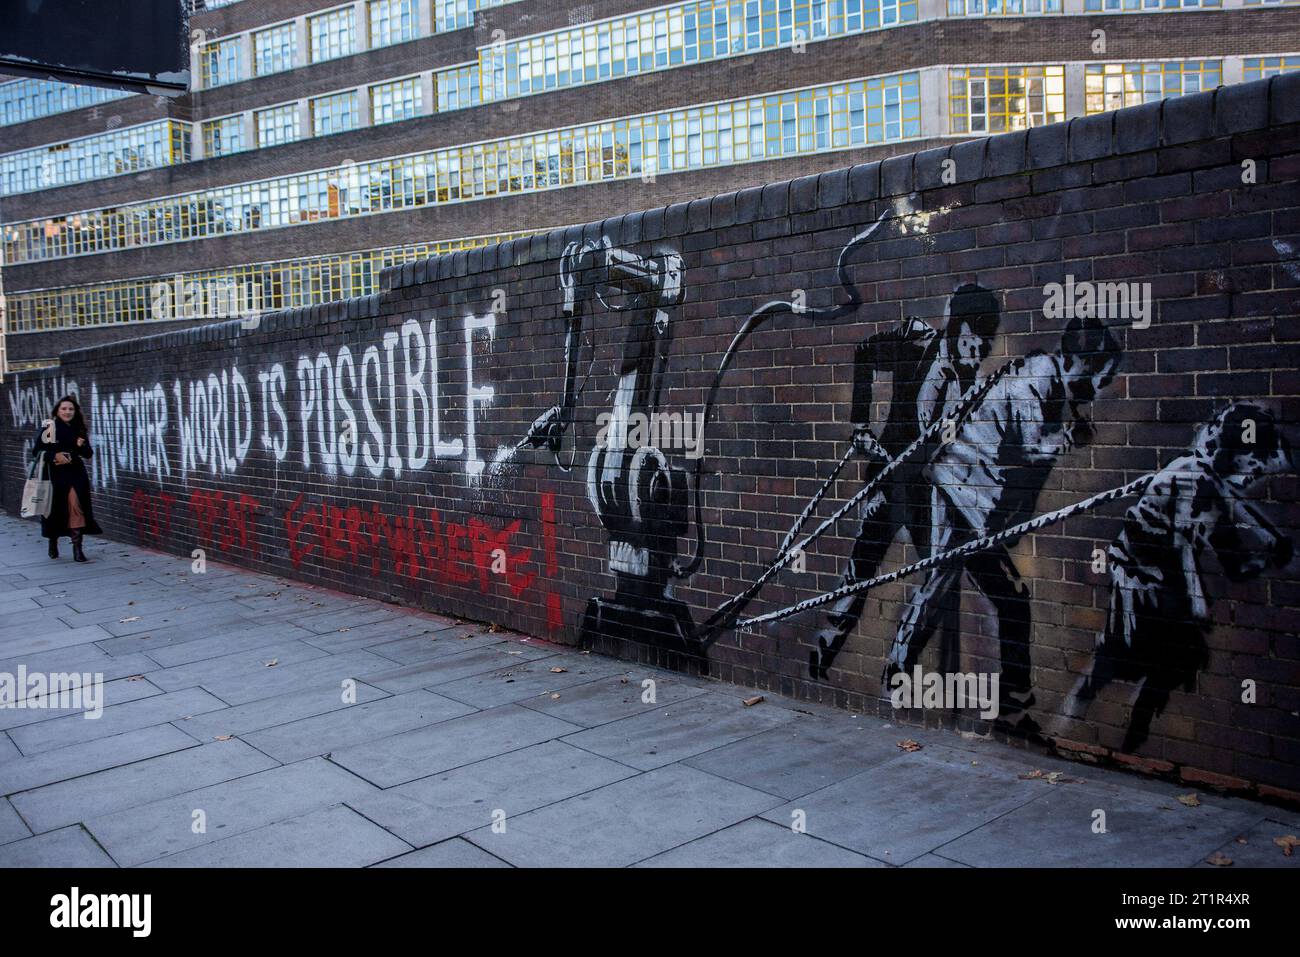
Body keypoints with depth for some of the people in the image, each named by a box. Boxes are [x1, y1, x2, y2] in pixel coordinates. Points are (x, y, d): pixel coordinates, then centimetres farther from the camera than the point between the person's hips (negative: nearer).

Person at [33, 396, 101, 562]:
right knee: (55, 509, 9)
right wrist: (54, 456, -19)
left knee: (76, 507, -14)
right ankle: (53, 542, 34)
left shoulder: (79, 429, 9)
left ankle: (77, 548, -14)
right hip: (55, 475, -2)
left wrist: (82, 446, -10)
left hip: (76, 474, 2)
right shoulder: (49, 427, -1)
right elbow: (37, 451, -4)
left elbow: (88, 454, 11)